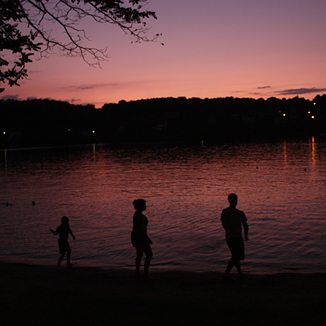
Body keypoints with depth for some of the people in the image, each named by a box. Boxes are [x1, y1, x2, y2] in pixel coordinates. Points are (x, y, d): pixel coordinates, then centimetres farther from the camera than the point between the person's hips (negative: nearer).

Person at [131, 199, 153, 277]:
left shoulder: (137, 214, 10)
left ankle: (137, 273, 21)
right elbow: (141, 229, -25)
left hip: (136, 236, 10)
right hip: (140, 238, -10)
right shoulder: (140, 216, -23)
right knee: (149, 254, -2)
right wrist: (148, 239, -19)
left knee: (139, 255, 16)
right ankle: (145, 273, 0)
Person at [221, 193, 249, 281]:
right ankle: (226, 274, -7)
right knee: (235, 257, -1)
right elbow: (245, 226, -11)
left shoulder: (224, 212, 0)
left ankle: (240, 274, 25)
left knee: (235, 256, 18)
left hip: (228, 238, 6)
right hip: (237, 238, -6)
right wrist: (246, 235, 6)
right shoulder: (239, 213, -16)